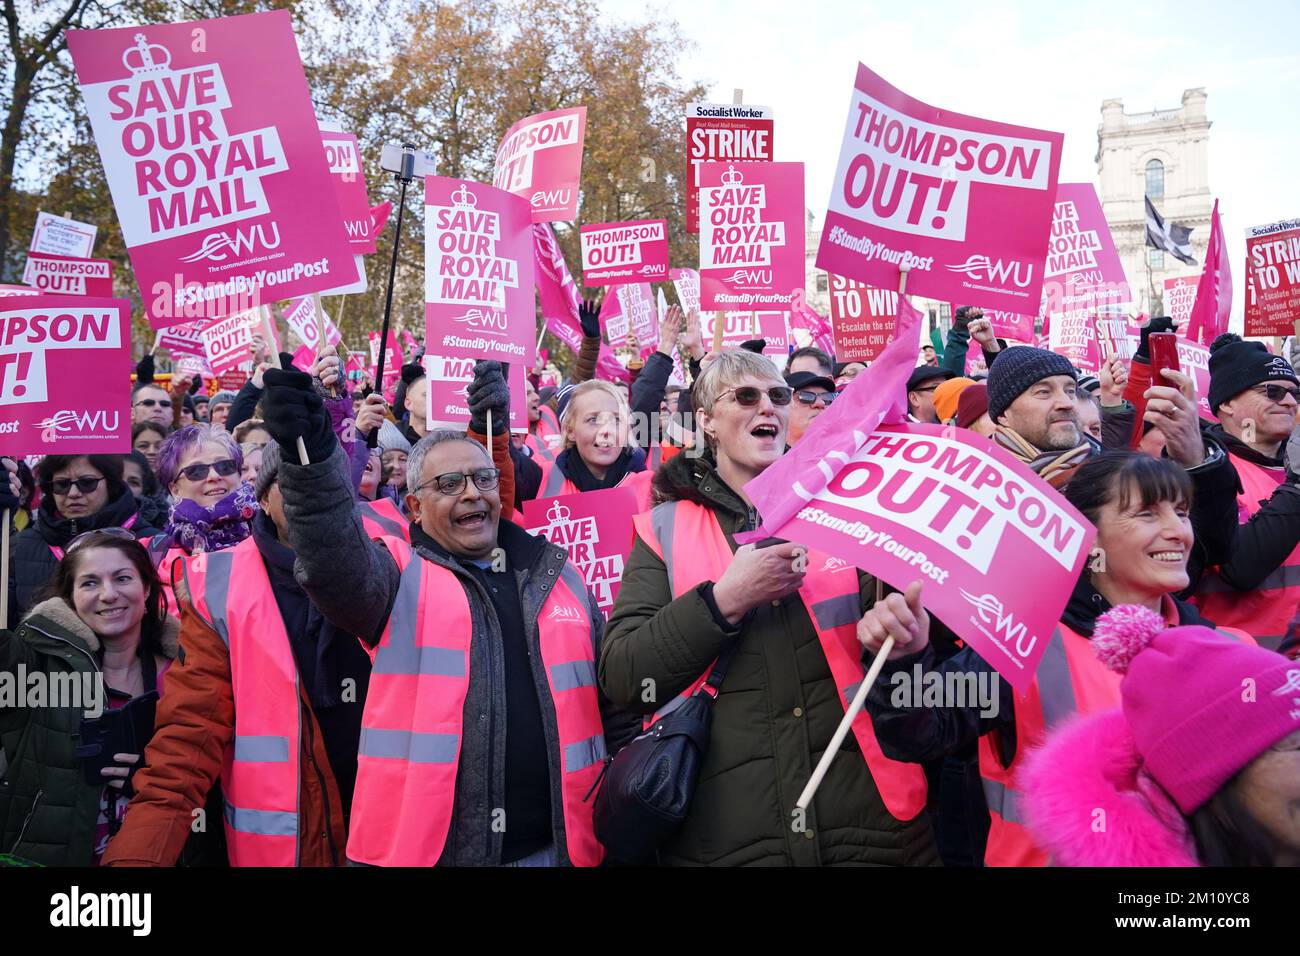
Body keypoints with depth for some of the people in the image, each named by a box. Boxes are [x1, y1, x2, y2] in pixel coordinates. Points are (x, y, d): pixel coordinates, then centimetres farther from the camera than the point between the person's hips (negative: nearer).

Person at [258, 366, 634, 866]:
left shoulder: (559, 576, 11)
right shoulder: (400, 578, 1)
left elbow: (609, 701, 16)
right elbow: (334, 558, -21)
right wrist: (310, 453, -37)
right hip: (426, 845, -2)